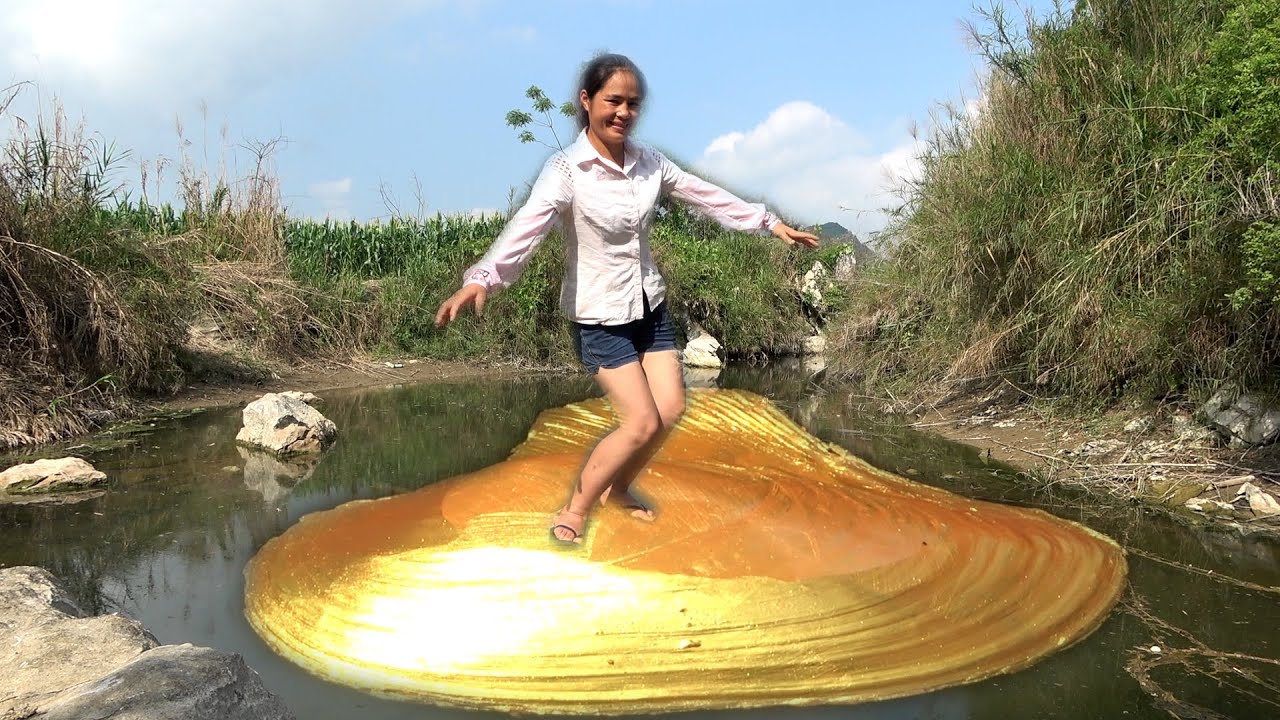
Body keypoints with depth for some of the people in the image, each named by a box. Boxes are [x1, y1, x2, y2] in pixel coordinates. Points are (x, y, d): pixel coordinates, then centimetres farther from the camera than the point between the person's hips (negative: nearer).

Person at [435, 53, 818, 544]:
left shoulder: (648, 162, 0)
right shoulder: (567, 170, -19)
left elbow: (707, 196, 10)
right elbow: (528, 225, -34)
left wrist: (770, 223, 13)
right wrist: (482, 278, -51)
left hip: (650, 305, 6)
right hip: (600, 317, -6)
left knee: (670, 410, 4)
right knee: (642, 422, -10)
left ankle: (618, 489, 30)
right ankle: (576, 507, 12)